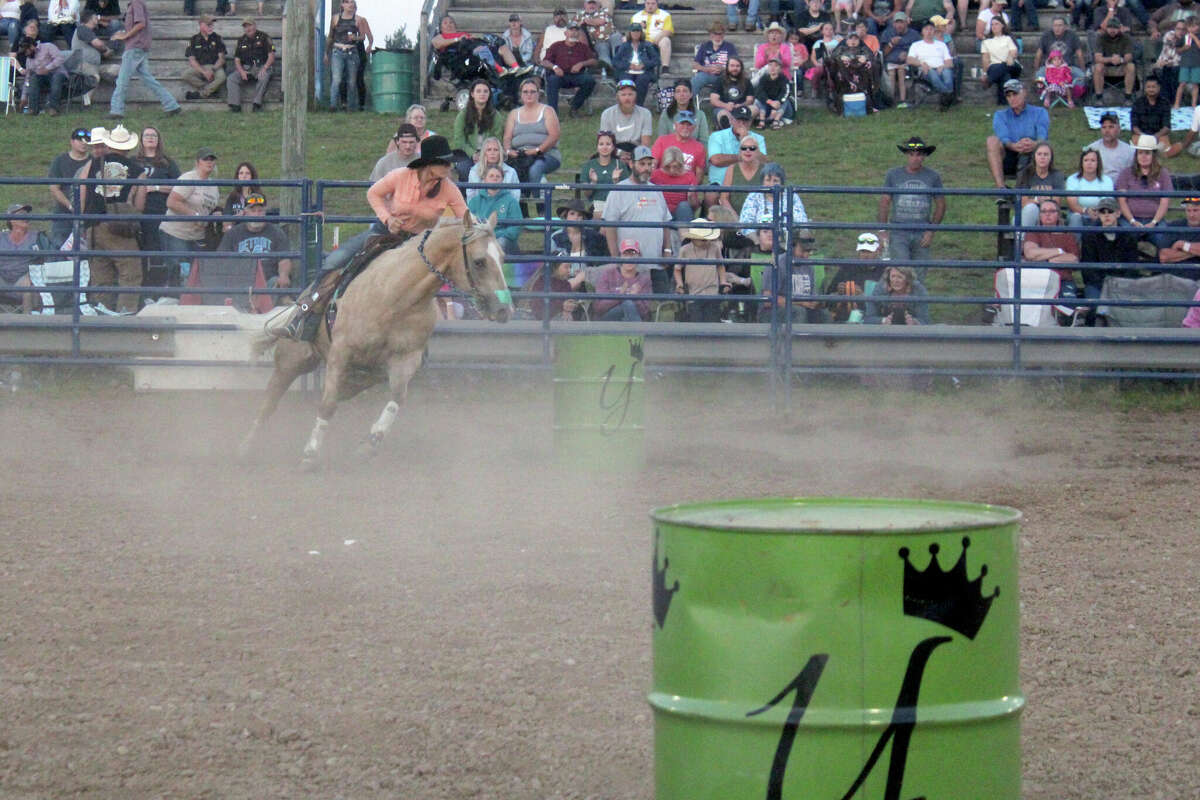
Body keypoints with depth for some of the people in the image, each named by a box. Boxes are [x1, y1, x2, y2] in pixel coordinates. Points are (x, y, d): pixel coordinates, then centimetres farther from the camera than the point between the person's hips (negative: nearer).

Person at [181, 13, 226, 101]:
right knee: (186, 74, -31)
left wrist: (213, 70, -19)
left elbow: (221, 58, 1)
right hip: (198, 67, 1)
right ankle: (212, 89, -19)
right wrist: (204, 72, -19)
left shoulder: (217, 38, 4)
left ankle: (200, 94, -21)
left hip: (215, 67, -1)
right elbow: (192, 60, -3)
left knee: (221, 77, -36)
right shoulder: (194, 39, 3)